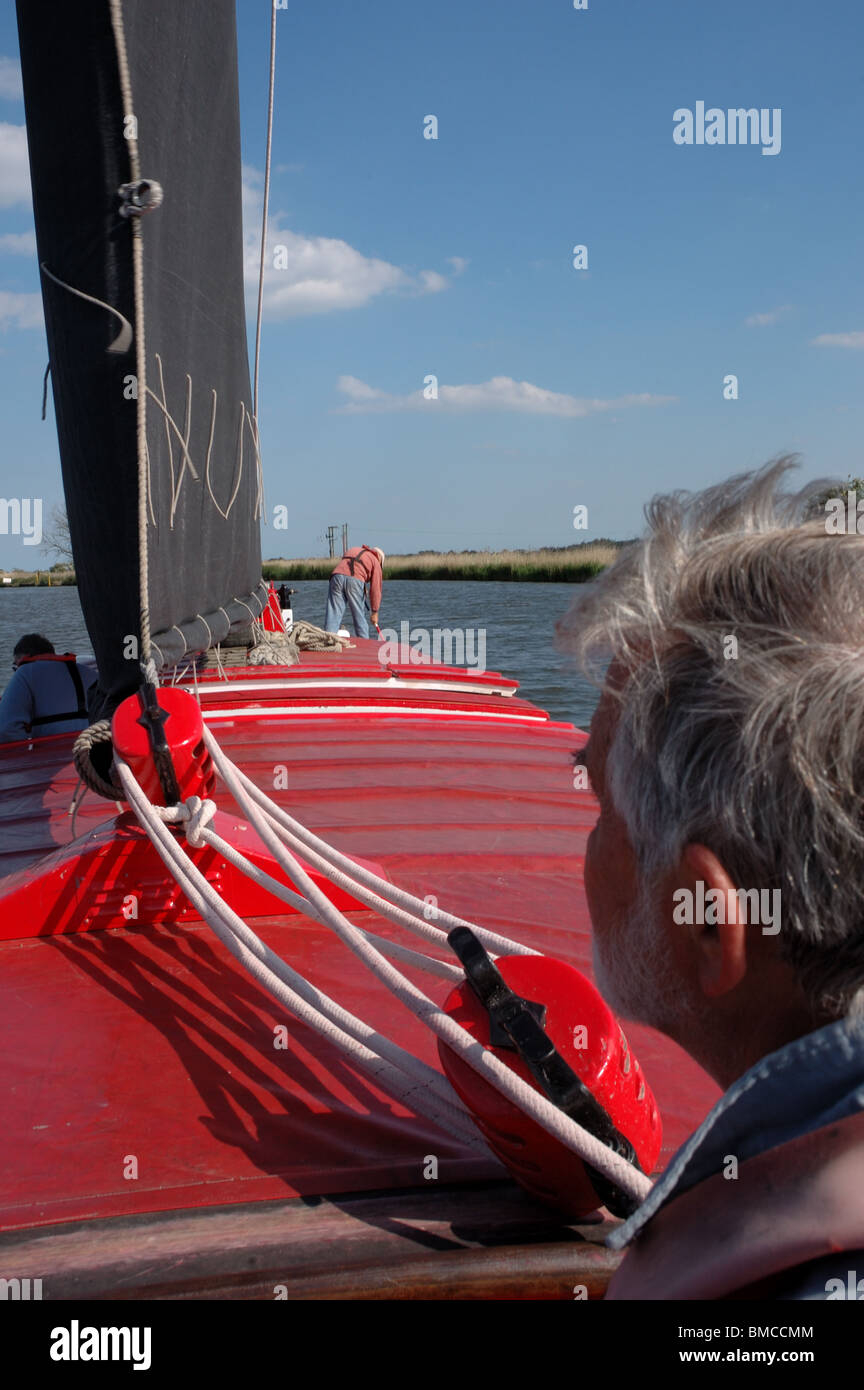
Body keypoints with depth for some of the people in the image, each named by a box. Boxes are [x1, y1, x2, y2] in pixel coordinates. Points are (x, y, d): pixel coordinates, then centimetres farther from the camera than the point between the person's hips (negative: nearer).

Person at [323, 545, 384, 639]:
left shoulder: (352, 550, 34)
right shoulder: (375, 562, 20)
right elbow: (376, 589, 13)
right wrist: (375, 612, 17)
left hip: (337, 576, 3)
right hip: (355, 580, -3)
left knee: (333, 614, -1)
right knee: (360, 617, 9)